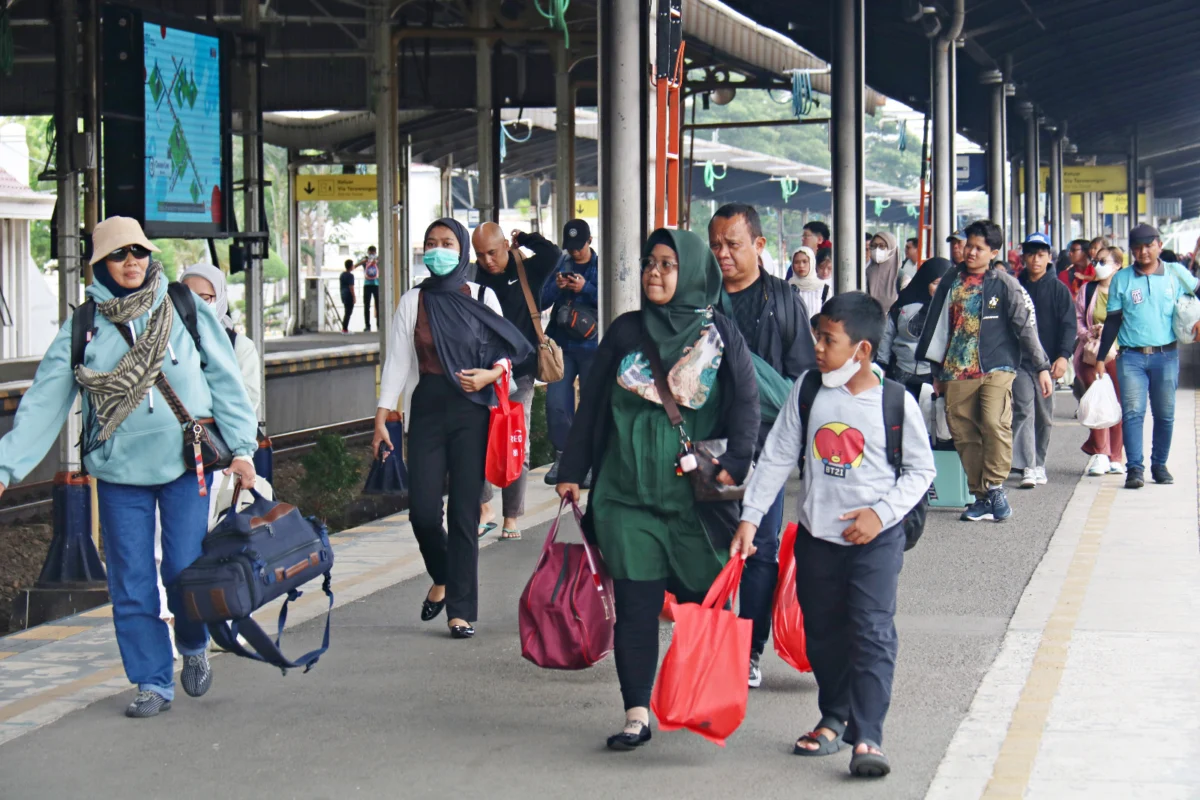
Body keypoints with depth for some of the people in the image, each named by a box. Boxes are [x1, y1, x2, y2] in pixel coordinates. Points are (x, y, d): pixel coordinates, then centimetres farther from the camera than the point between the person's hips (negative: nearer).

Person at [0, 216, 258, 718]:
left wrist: (240, 446, 0)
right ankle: (153, 682, 16)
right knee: (131, 581, 3)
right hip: (119, 470, 1)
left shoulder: (187, 312, 1)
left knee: (186, 570, -4)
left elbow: (224, 380, 6)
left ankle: (193, 647, 26)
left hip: (187, 462, -1)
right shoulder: (83, 328, 2)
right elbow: (43, 402, 1)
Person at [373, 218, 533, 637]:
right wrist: (381, 418, -2)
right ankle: (442, 578, 25)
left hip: (472, 410, -1)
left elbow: (508, 352, 10)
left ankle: (462, 610, 2)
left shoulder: (482, 297, 6)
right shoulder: (413, 302, 8)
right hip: (427, 408, 1)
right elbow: (397, 361, 5)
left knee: (465, 509, -4)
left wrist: (490, 375, -12)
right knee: (422, 508, -6)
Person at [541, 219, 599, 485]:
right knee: (556, 402, -4)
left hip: (592, 345, -3)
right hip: (562, 344, 3)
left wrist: (586, 288, -22)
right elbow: (542, 302, 5)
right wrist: (556, 287, -13)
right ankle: (562, 456, 9)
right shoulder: (559, 265, 9)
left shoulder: (602, 266, 1)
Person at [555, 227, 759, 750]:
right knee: (635, 604, -2)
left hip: (695, 493, -1)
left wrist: (734, 463, -14)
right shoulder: (625, 332, 8)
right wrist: (572, 471, 9)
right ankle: (636, 714, 2)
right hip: (627, 492, 2)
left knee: (702, 599, 4)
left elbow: (746, 403, -1)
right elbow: (591, 404, 12)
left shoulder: (720, 334, 2)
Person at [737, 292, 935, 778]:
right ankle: (834, 720, 30)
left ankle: (867, 737, -13)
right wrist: (750, 516, -1)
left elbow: (921, 470, 0)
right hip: (816, 535, 4)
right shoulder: (807, 391, -1)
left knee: (872, 631, -12)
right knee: (823, 632, 13)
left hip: (875, 537, -4)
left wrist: (881, 512, -13)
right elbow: (777, 457, 4)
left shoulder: (897, 403, -9)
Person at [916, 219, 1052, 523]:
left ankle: (995, 487, -9)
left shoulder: (1005, 284, 1)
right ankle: (982, 497, 11)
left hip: (996, 369, -4)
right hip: (957, 372, 4)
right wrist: (937, 371, 21)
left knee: (995, 423, -24)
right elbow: (938, 327, 20)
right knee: (964, 435, 2)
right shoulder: (951, 283, 12)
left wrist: (1042, 367, -2)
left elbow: (1026, 326, 1)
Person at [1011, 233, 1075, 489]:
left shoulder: (1059, 290, 5)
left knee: (1044, 416, 9)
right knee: (1024, 410, -13)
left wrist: (1064, 355, -13)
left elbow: (1068, 325, 0)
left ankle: (1039, 465, 23)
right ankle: (1027, 468, -19)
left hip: (1048, 361, 1)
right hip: (1019, 361, -1)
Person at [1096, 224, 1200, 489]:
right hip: (1131, 356, -1)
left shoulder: (1176, 273, 4)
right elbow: (1112, 321, 7)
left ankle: (1159, 465, 19)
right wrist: (1100, 357, 5)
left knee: (1165, 414, 6)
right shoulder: (1121, 279, 4)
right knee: (1132, 412, -10)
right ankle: (1134, 468, -12)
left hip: (1166, 355, 1)